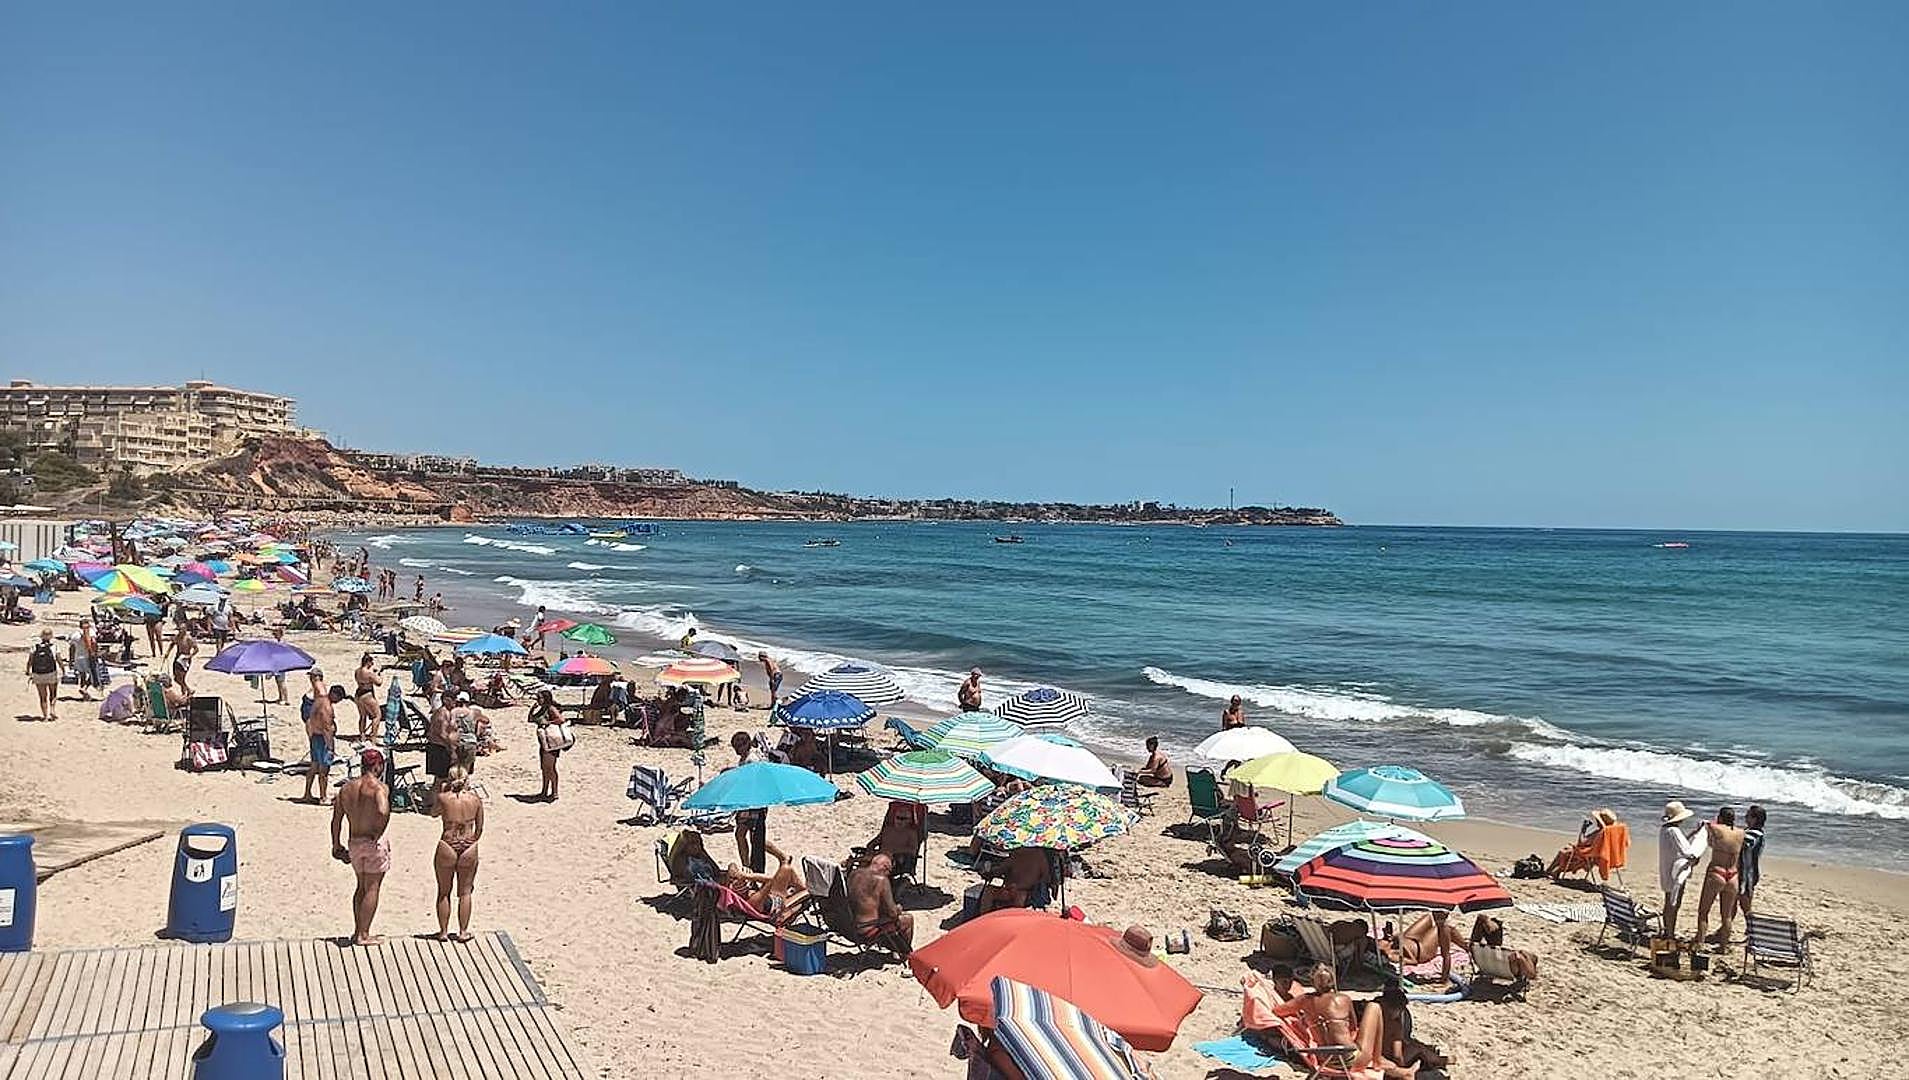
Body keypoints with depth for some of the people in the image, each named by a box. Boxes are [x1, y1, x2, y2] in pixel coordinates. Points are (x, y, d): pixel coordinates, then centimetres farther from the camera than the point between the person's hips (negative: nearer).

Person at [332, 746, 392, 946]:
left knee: (361, 887, 20)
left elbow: (336, 819, 11)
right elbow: (383, 812, -32)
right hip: (374, 843, -6)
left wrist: (336, 845, 20)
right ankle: (363, 935, 5)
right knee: (372, 888, 3)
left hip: (354, 843, 6)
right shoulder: (379, 787, -13)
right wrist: (378, 834, -17)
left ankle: (357, 931, 24)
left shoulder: (346, 787, 8)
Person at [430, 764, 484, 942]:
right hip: (469, 849, 1)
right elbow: (480, 829, 5)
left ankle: (443, 932, 23)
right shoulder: (476, 798, -3)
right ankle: (463, 932, 19)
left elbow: (433, 813, 13)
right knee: (465, 892, 15)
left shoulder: (443, 798, -10)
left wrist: (439, 790, 14)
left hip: (446, 848, -1)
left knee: (444, 892, 16)